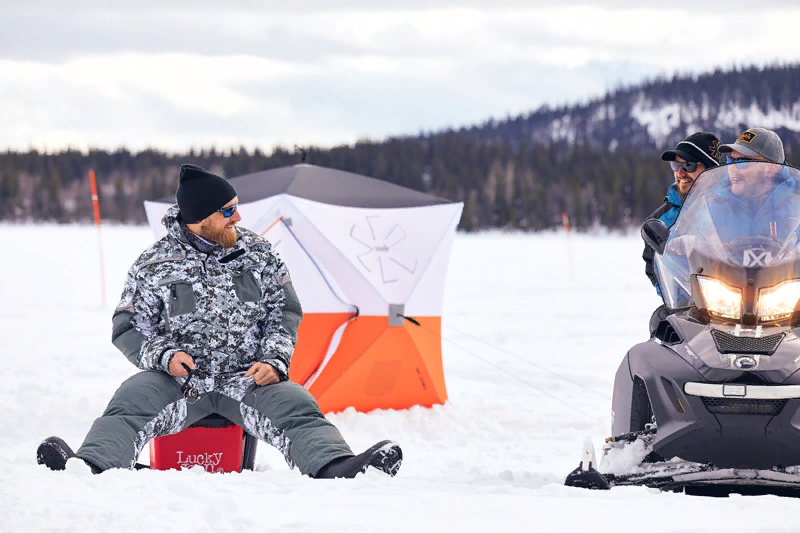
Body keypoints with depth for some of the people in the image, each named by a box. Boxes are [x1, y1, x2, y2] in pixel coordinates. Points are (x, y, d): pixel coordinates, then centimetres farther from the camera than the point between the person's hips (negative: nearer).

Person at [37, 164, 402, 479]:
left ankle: (336, 467, -47)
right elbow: (129, 328, 6)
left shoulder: (258, 255, 8)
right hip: (177, 379, -1)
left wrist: (274, 361, -5)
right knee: (130, 402, -29)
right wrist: (164, 356, -14)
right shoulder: (156, 265, 1)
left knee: (295, 408, -27)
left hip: (248, 379, 1)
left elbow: (284, 313, 12)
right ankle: (92, 464, -50)